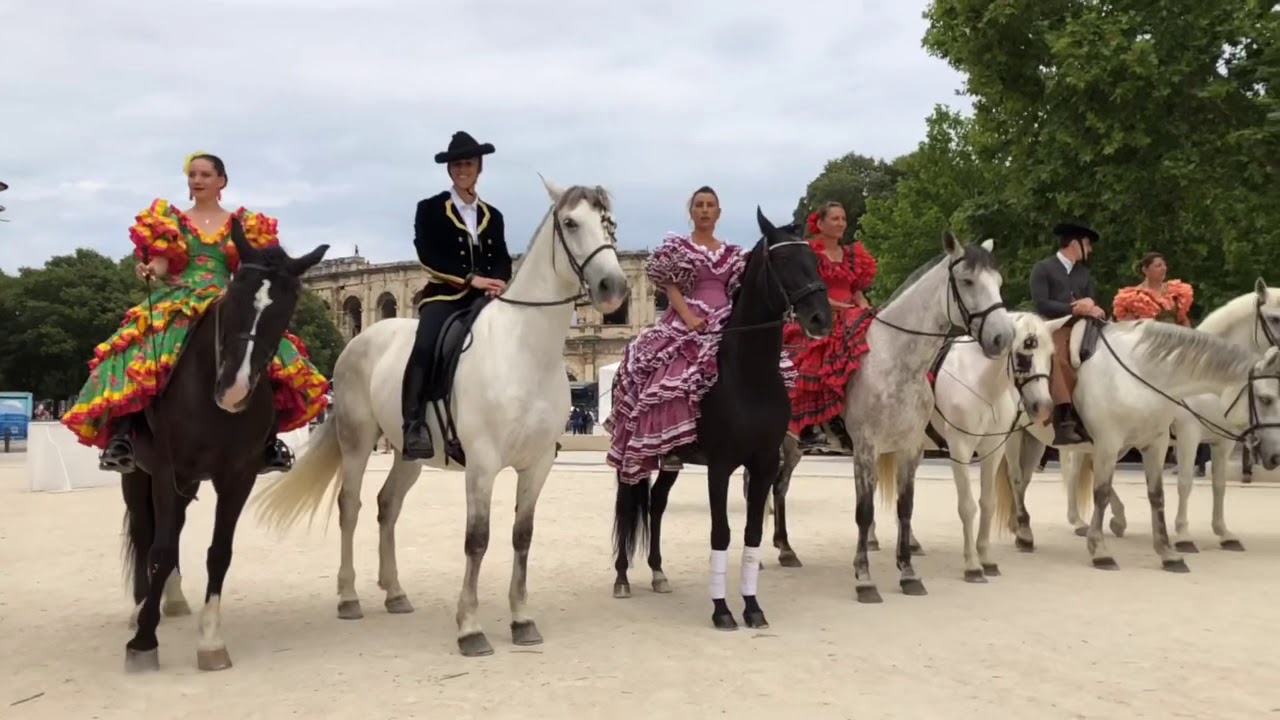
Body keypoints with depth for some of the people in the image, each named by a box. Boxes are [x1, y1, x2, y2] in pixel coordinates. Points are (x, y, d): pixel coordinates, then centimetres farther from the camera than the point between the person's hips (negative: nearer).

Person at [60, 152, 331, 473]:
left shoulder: (242, 225, 15)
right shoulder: (170, 220, 14)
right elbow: (161, 265, 2)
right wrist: (149, 270, -21)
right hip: (175, 304, 0)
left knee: (269, 360, -25)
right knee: (139, 353, -28)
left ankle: (268, 439, -16)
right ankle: (121, 436, -30)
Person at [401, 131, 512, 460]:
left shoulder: (493, 216, 21)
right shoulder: (430, 209, 8)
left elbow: (502, 259, 13)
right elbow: (428, 255, -5)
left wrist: (497, 282, -12)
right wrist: (470, 278, -16)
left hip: (484, 297, 4)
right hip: (444, 295, -4)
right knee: (425, 346, -31)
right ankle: (415, 425, -33)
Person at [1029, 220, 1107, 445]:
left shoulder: (1084, 272, 23)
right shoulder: (1043, 268, 2)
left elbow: (1092, 303, 15)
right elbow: (1041, 304, -9)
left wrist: (1090, 305, -9)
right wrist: (1075, 309, -14)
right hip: (1052, 329, -6)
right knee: (1059, 358, -34)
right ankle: (1064, 422, -36)